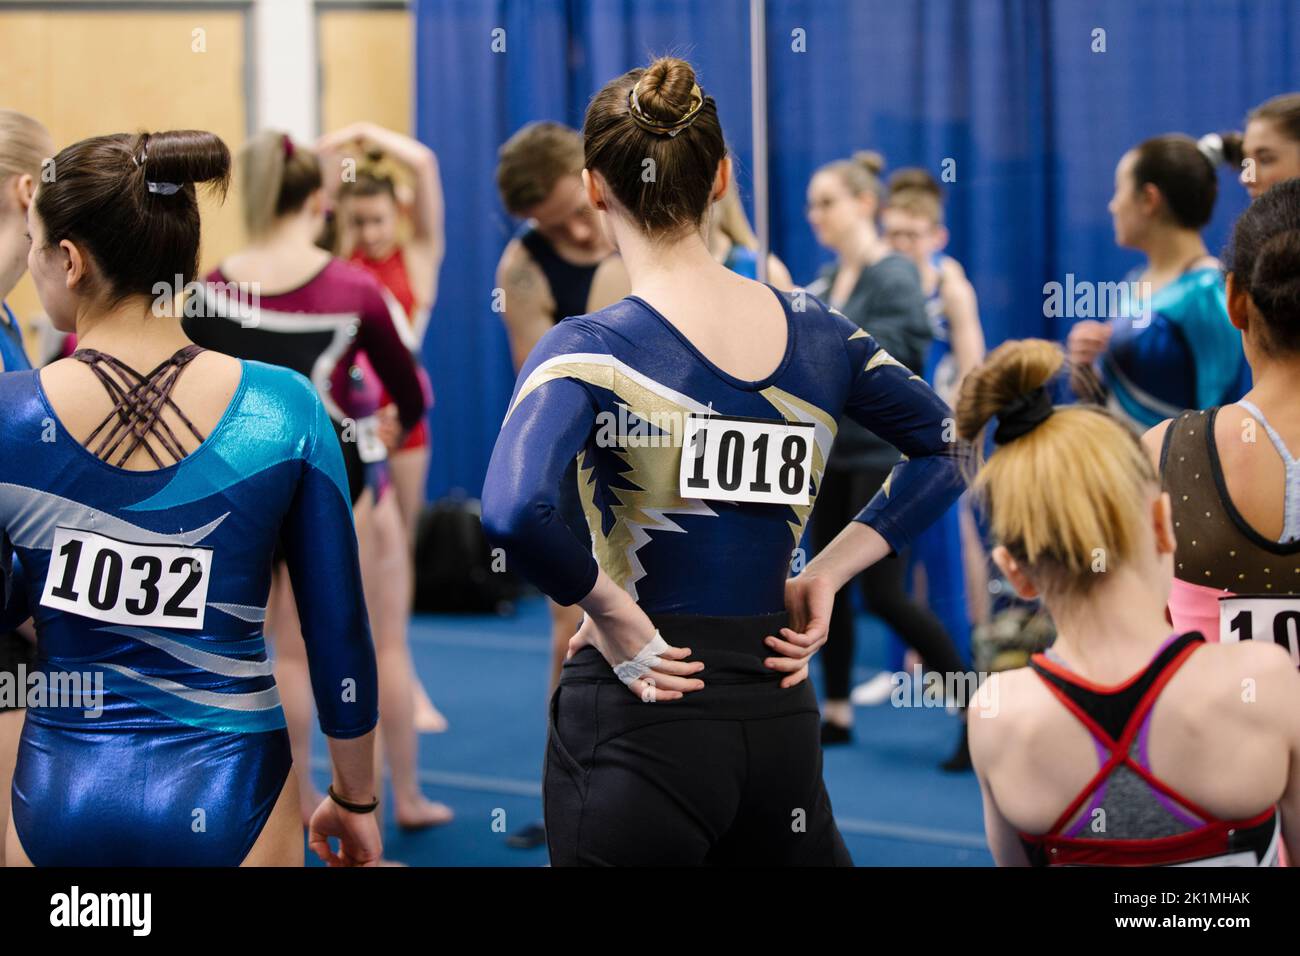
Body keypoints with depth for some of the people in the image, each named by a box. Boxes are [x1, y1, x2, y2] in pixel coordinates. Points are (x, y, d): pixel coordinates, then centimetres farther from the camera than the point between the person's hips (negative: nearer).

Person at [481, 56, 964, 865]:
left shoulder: (592, 350, -12)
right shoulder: (815, 332, 4)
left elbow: (514, 512, -30)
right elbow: (947, 452, 16)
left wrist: (610, 610, -14)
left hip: (640, 721, -4)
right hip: (781, 715, 5)